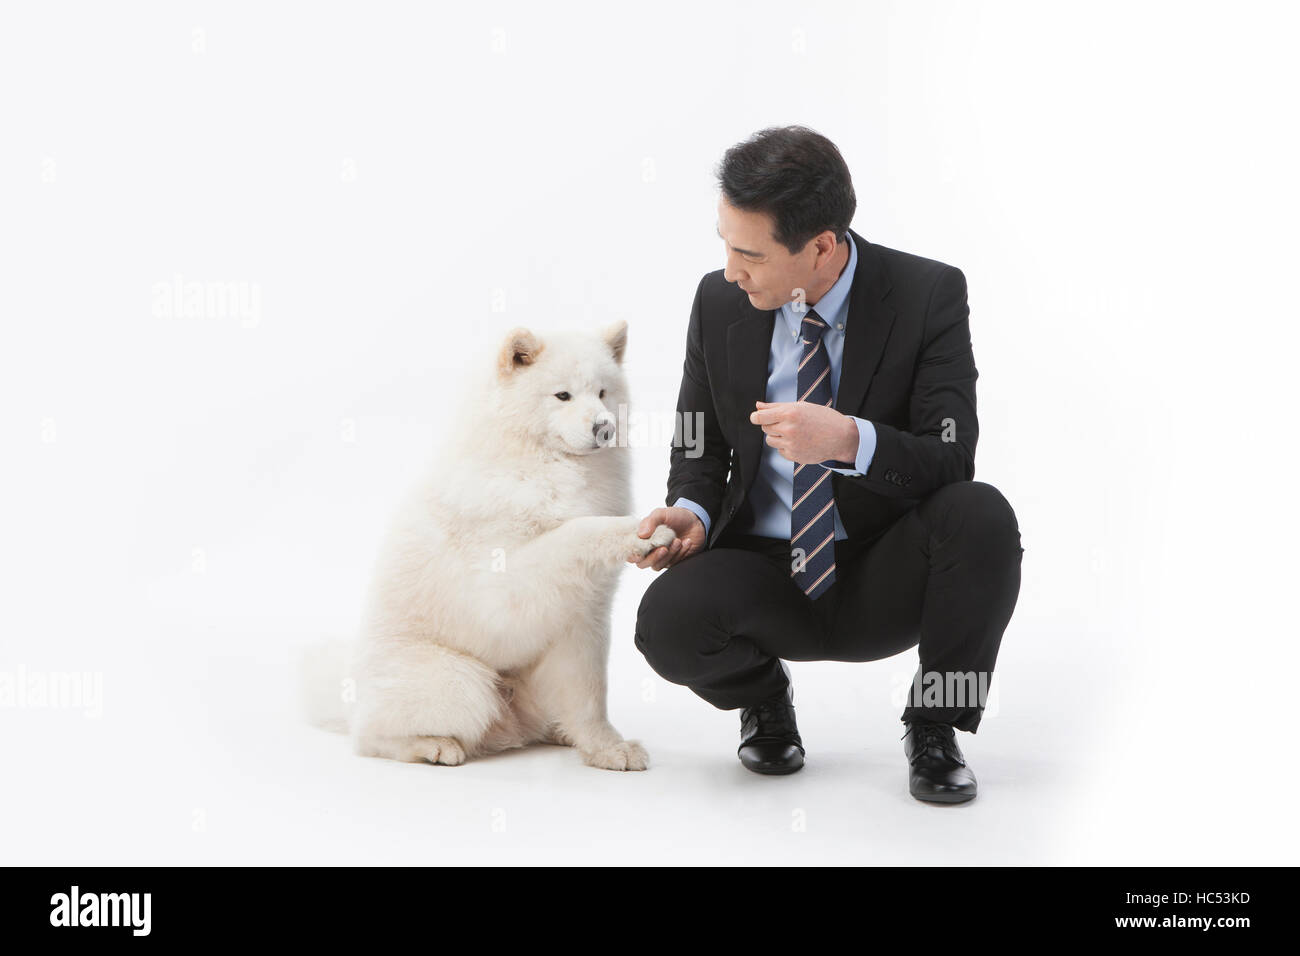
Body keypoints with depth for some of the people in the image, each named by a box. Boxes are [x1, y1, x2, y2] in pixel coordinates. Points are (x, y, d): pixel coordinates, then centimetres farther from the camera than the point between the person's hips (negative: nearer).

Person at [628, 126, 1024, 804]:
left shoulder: (929, 295, -13)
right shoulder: (719, 302, -4)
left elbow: (951, 461, -17)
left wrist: (849, 440, -36)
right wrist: (692, 512, -13)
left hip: (882, 579, -1)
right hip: (763, 569, 2)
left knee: (982, 514, -32)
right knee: (668, 618, -29)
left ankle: (934, 725, -6)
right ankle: (765, 699, 8)